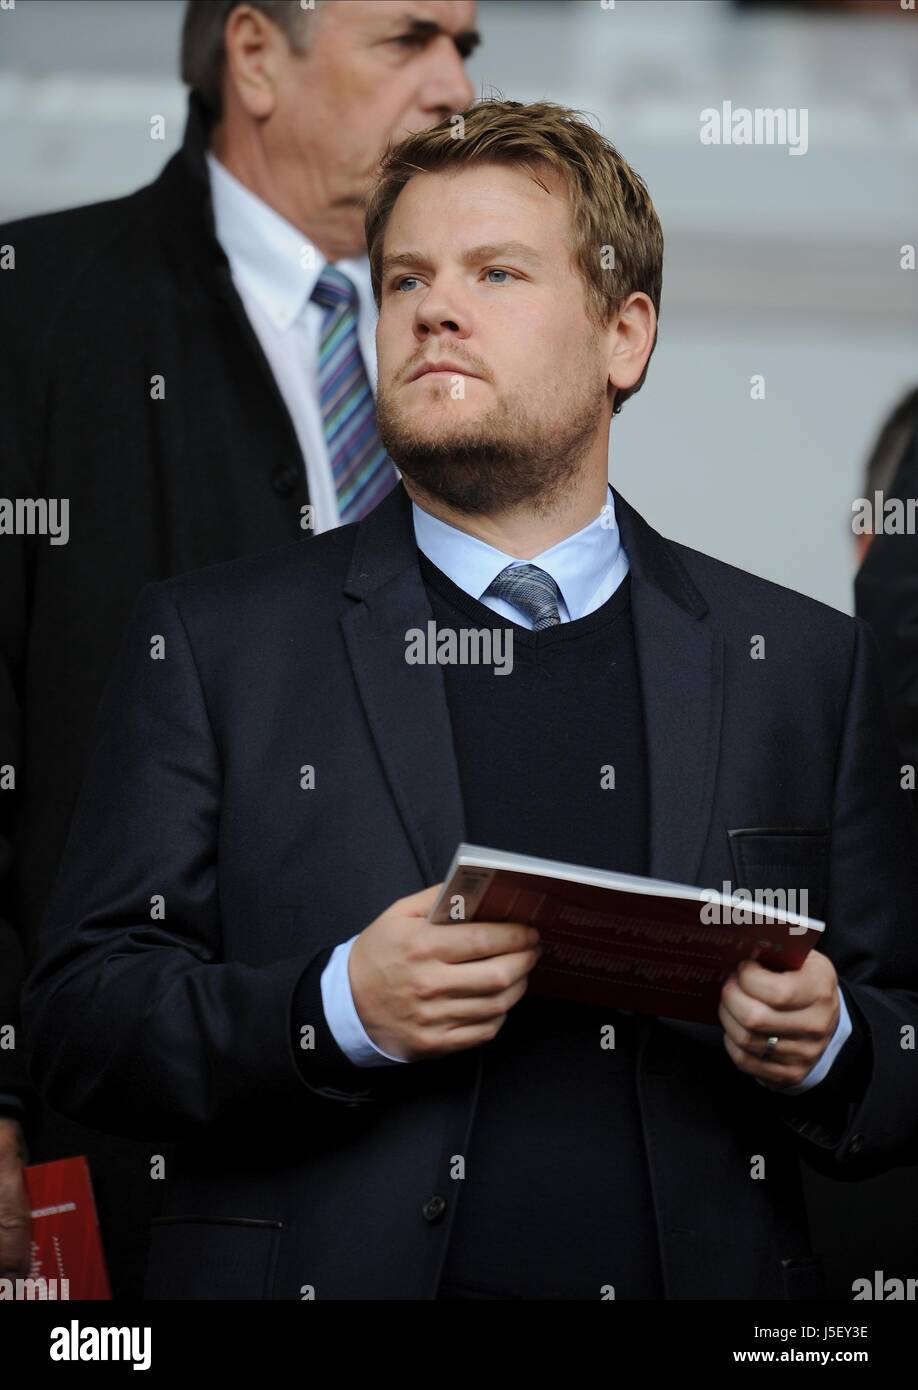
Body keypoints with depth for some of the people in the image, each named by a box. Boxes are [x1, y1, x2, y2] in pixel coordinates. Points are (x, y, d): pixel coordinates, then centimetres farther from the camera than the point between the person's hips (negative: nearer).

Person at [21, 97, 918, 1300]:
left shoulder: (803, 663, 8)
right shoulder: (212, 644, 4)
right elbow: (80, 1020, -2)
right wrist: (337, 1010, -16)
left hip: (700, 1273, 1)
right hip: (336, 1277, -1)